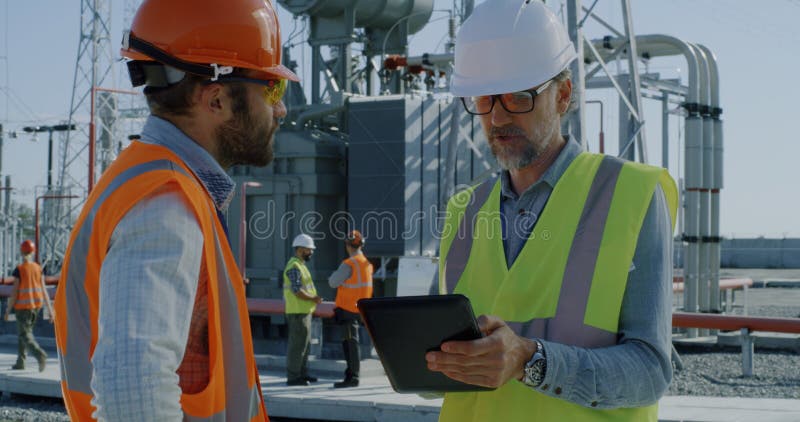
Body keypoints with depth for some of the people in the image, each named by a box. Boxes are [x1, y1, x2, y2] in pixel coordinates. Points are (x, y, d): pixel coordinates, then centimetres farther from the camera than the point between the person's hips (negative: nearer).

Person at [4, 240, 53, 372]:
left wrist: (7, 310, -3)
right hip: (36, 304, 5)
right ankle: (20, 362, 22)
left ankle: (40, 355, -29)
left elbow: (15, 292, -11)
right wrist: (50, 310, 2)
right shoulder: (38, 268, 2)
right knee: (22, 332, 19)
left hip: (23, 306, -5)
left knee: (25, 335, -5)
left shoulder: (19, 270, -11)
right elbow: (43, 290, 1)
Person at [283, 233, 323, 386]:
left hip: (304, 311, 11)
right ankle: (293, 376, -5)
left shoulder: (301, 265, 19)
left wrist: (314, 297, 10)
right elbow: (297, 291, -22)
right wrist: (313, 299, -13)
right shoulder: (294, 266, -15)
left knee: (305, 343, 15)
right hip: (297, 312, -11)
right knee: (297, 344, -8)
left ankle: (302, 373, 23)